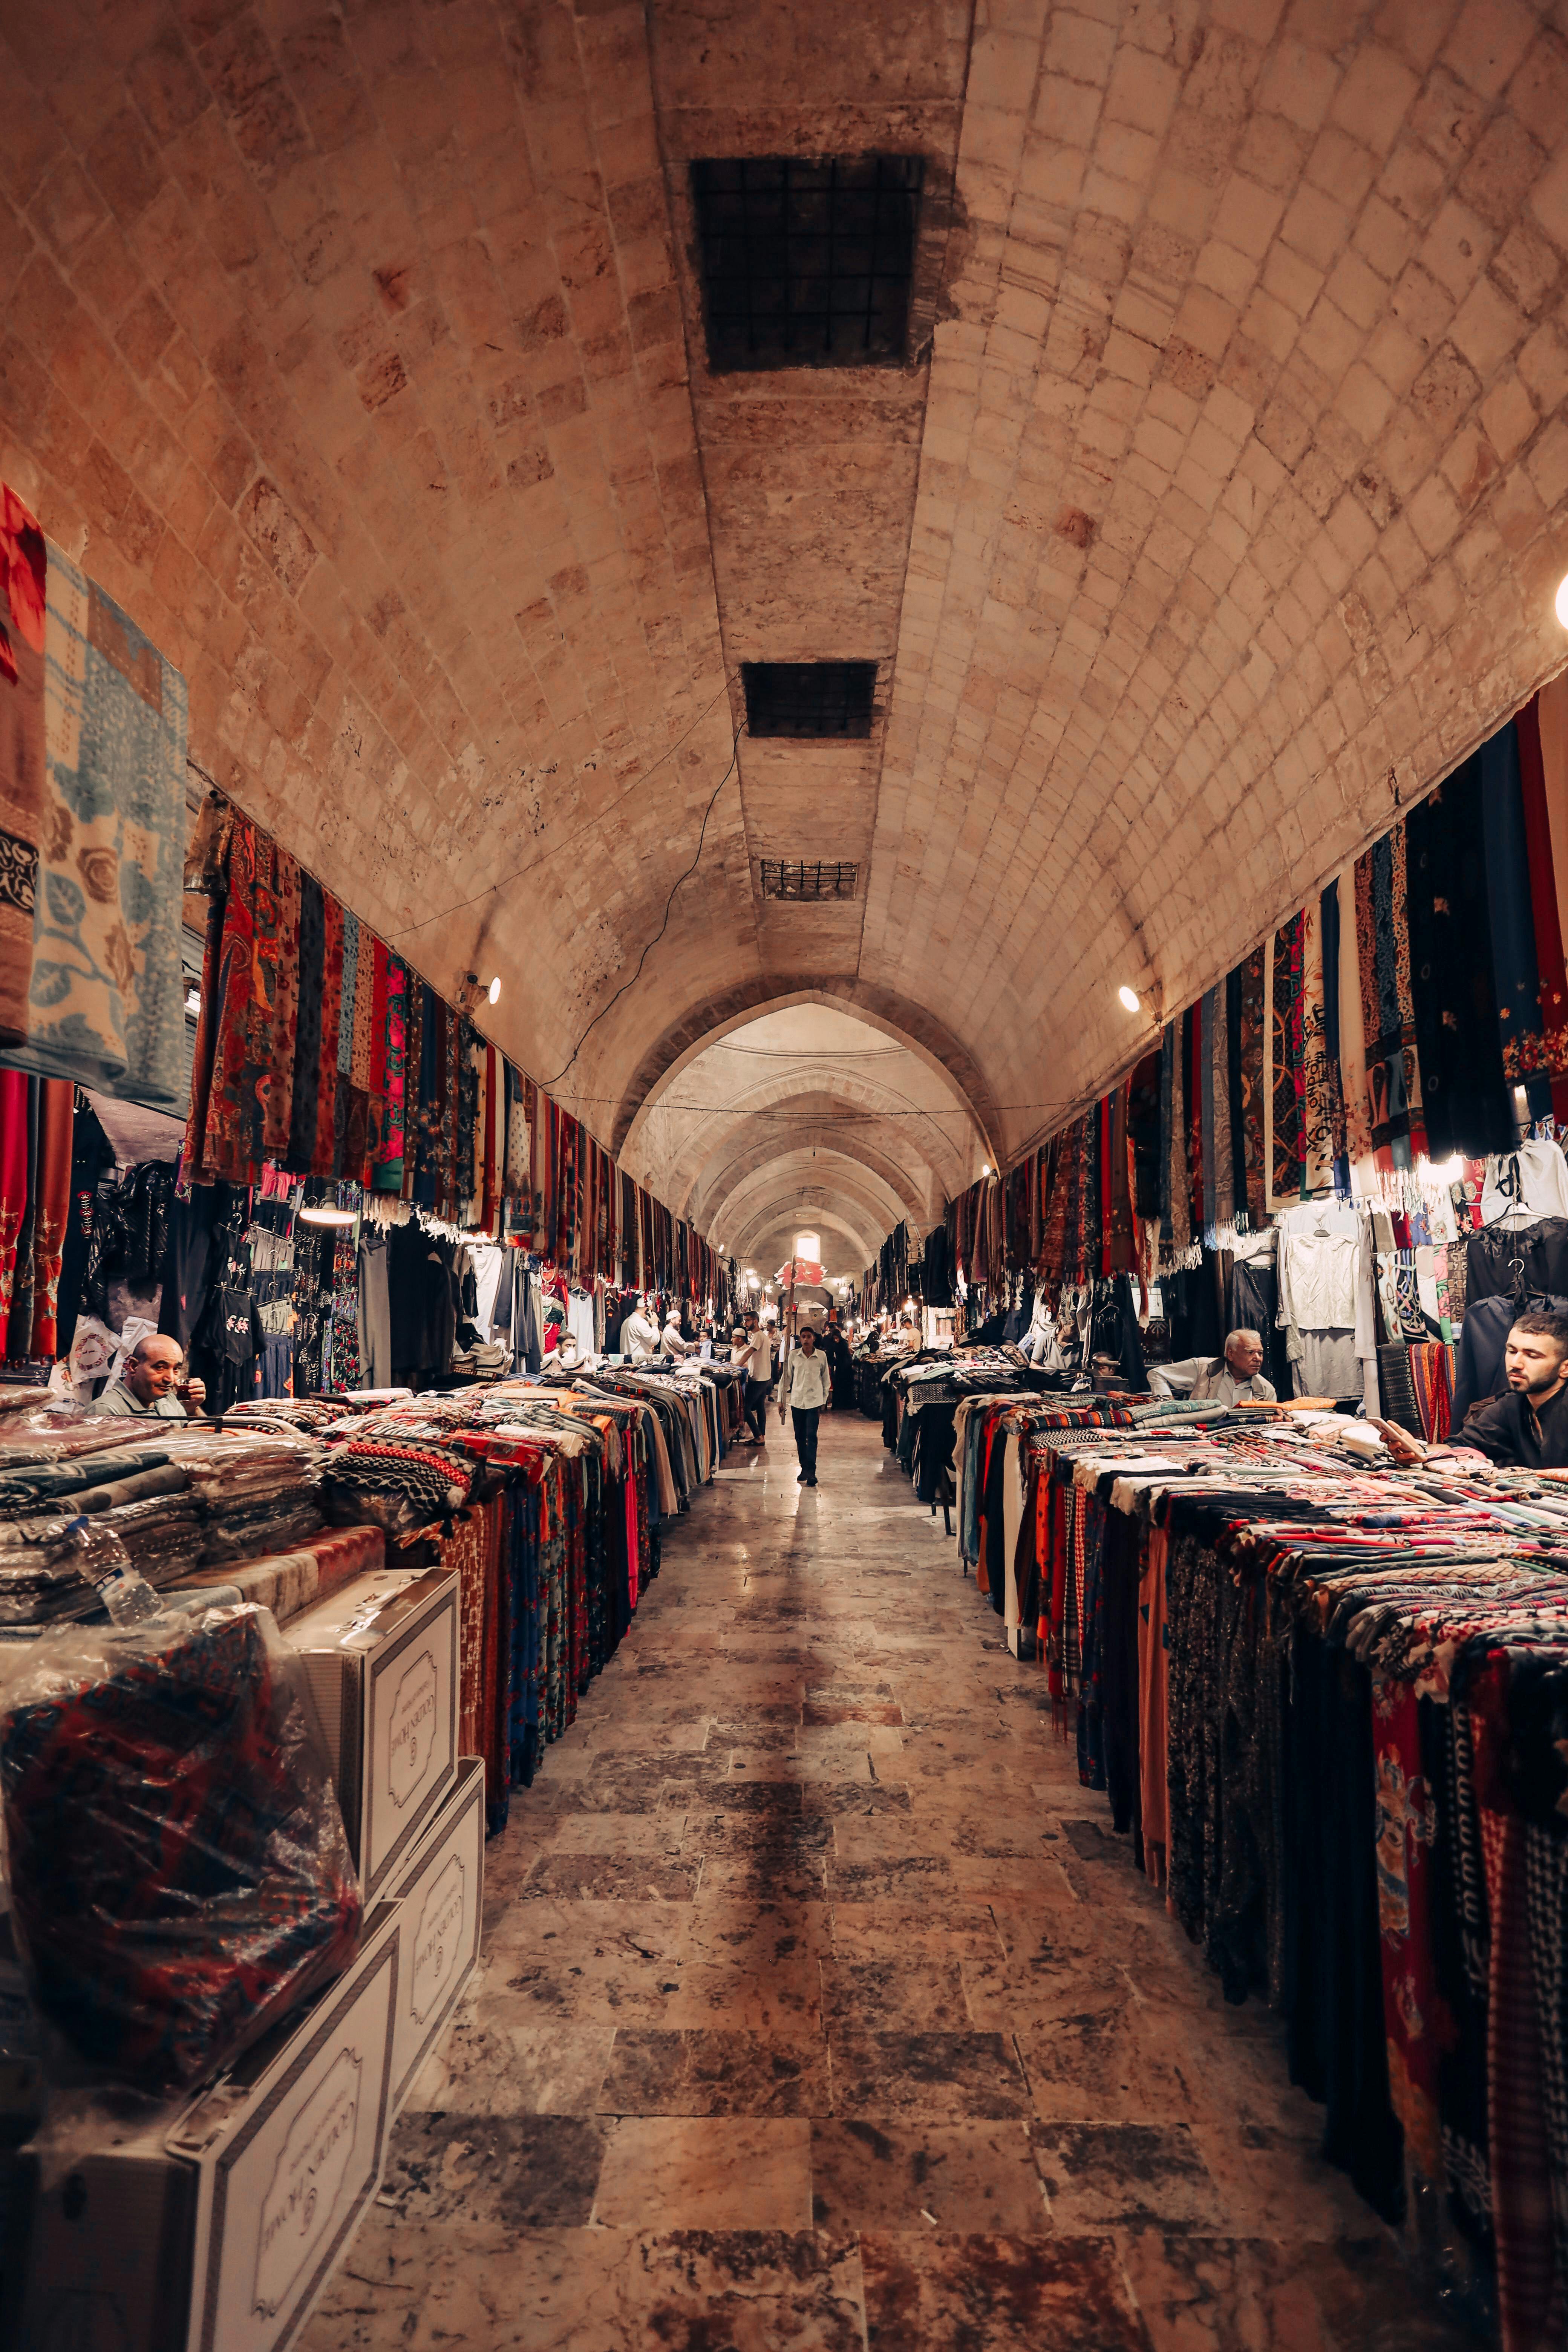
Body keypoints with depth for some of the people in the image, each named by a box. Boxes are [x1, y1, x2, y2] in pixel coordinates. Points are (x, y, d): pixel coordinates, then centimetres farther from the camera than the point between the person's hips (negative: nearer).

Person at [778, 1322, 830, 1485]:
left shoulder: (822, 1357, -2)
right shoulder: (793, 1355, -1)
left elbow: (826, 1381, 8)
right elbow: (786, 1378, 6)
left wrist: (824, 1402, 9)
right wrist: (781, 1400, 4)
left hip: (814, 1401, -2)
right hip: (797, 1401, 2)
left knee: (811, 1436, -9)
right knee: (800, 1437, 9)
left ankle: (811, 1471, -7)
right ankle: (804, 1468, 23)